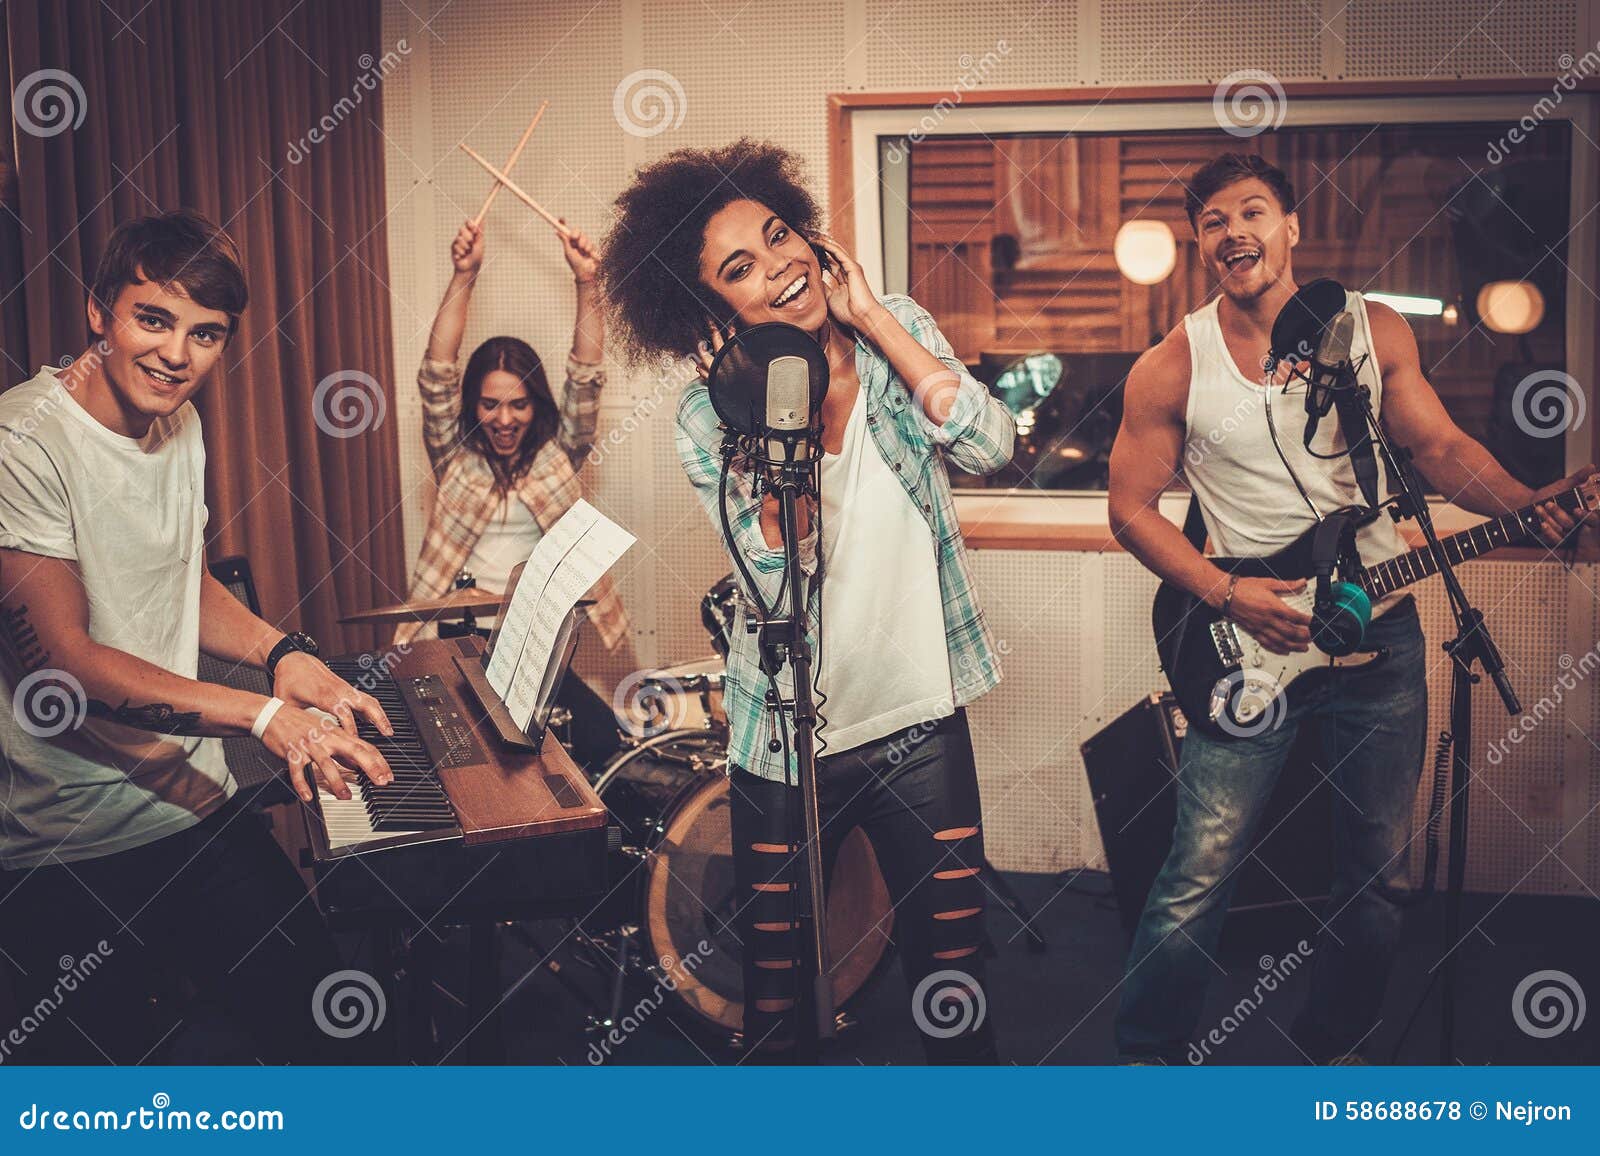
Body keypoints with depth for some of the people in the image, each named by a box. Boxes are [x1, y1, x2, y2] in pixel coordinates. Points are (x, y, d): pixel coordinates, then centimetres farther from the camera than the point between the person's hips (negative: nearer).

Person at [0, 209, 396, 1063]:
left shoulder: (180, 427, 7)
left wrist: (281, 653, -3)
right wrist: (261, 713, -30)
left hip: (194, 806, 7)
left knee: (317, 1011, 10)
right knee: (107, 1061, 7)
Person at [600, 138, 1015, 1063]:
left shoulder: (896, 331, -3)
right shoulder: (708, 417, -9)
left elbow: (990, 446, -19)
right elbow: (780, 576, -17)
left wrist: (871, 317, -17)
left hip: (921, 719, 1)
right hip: (789, 741, -1)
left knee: (954, 976, 9)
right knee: (776, 984, 13)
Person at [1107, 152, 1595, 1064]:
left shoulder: (1375, 330, 3)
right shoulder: (1172, 368, -4)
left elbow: (1441, 447, 2)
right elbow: (1132, 508, 0)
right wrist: (1228, 596, -12)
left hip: (1378, 628, 3)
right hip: (1247, 641, -2)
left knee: (1380, 871, 10)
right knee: (1202, 870, -6)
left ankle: (1335, 1049, 30)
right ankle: (1146, 1056, 13)